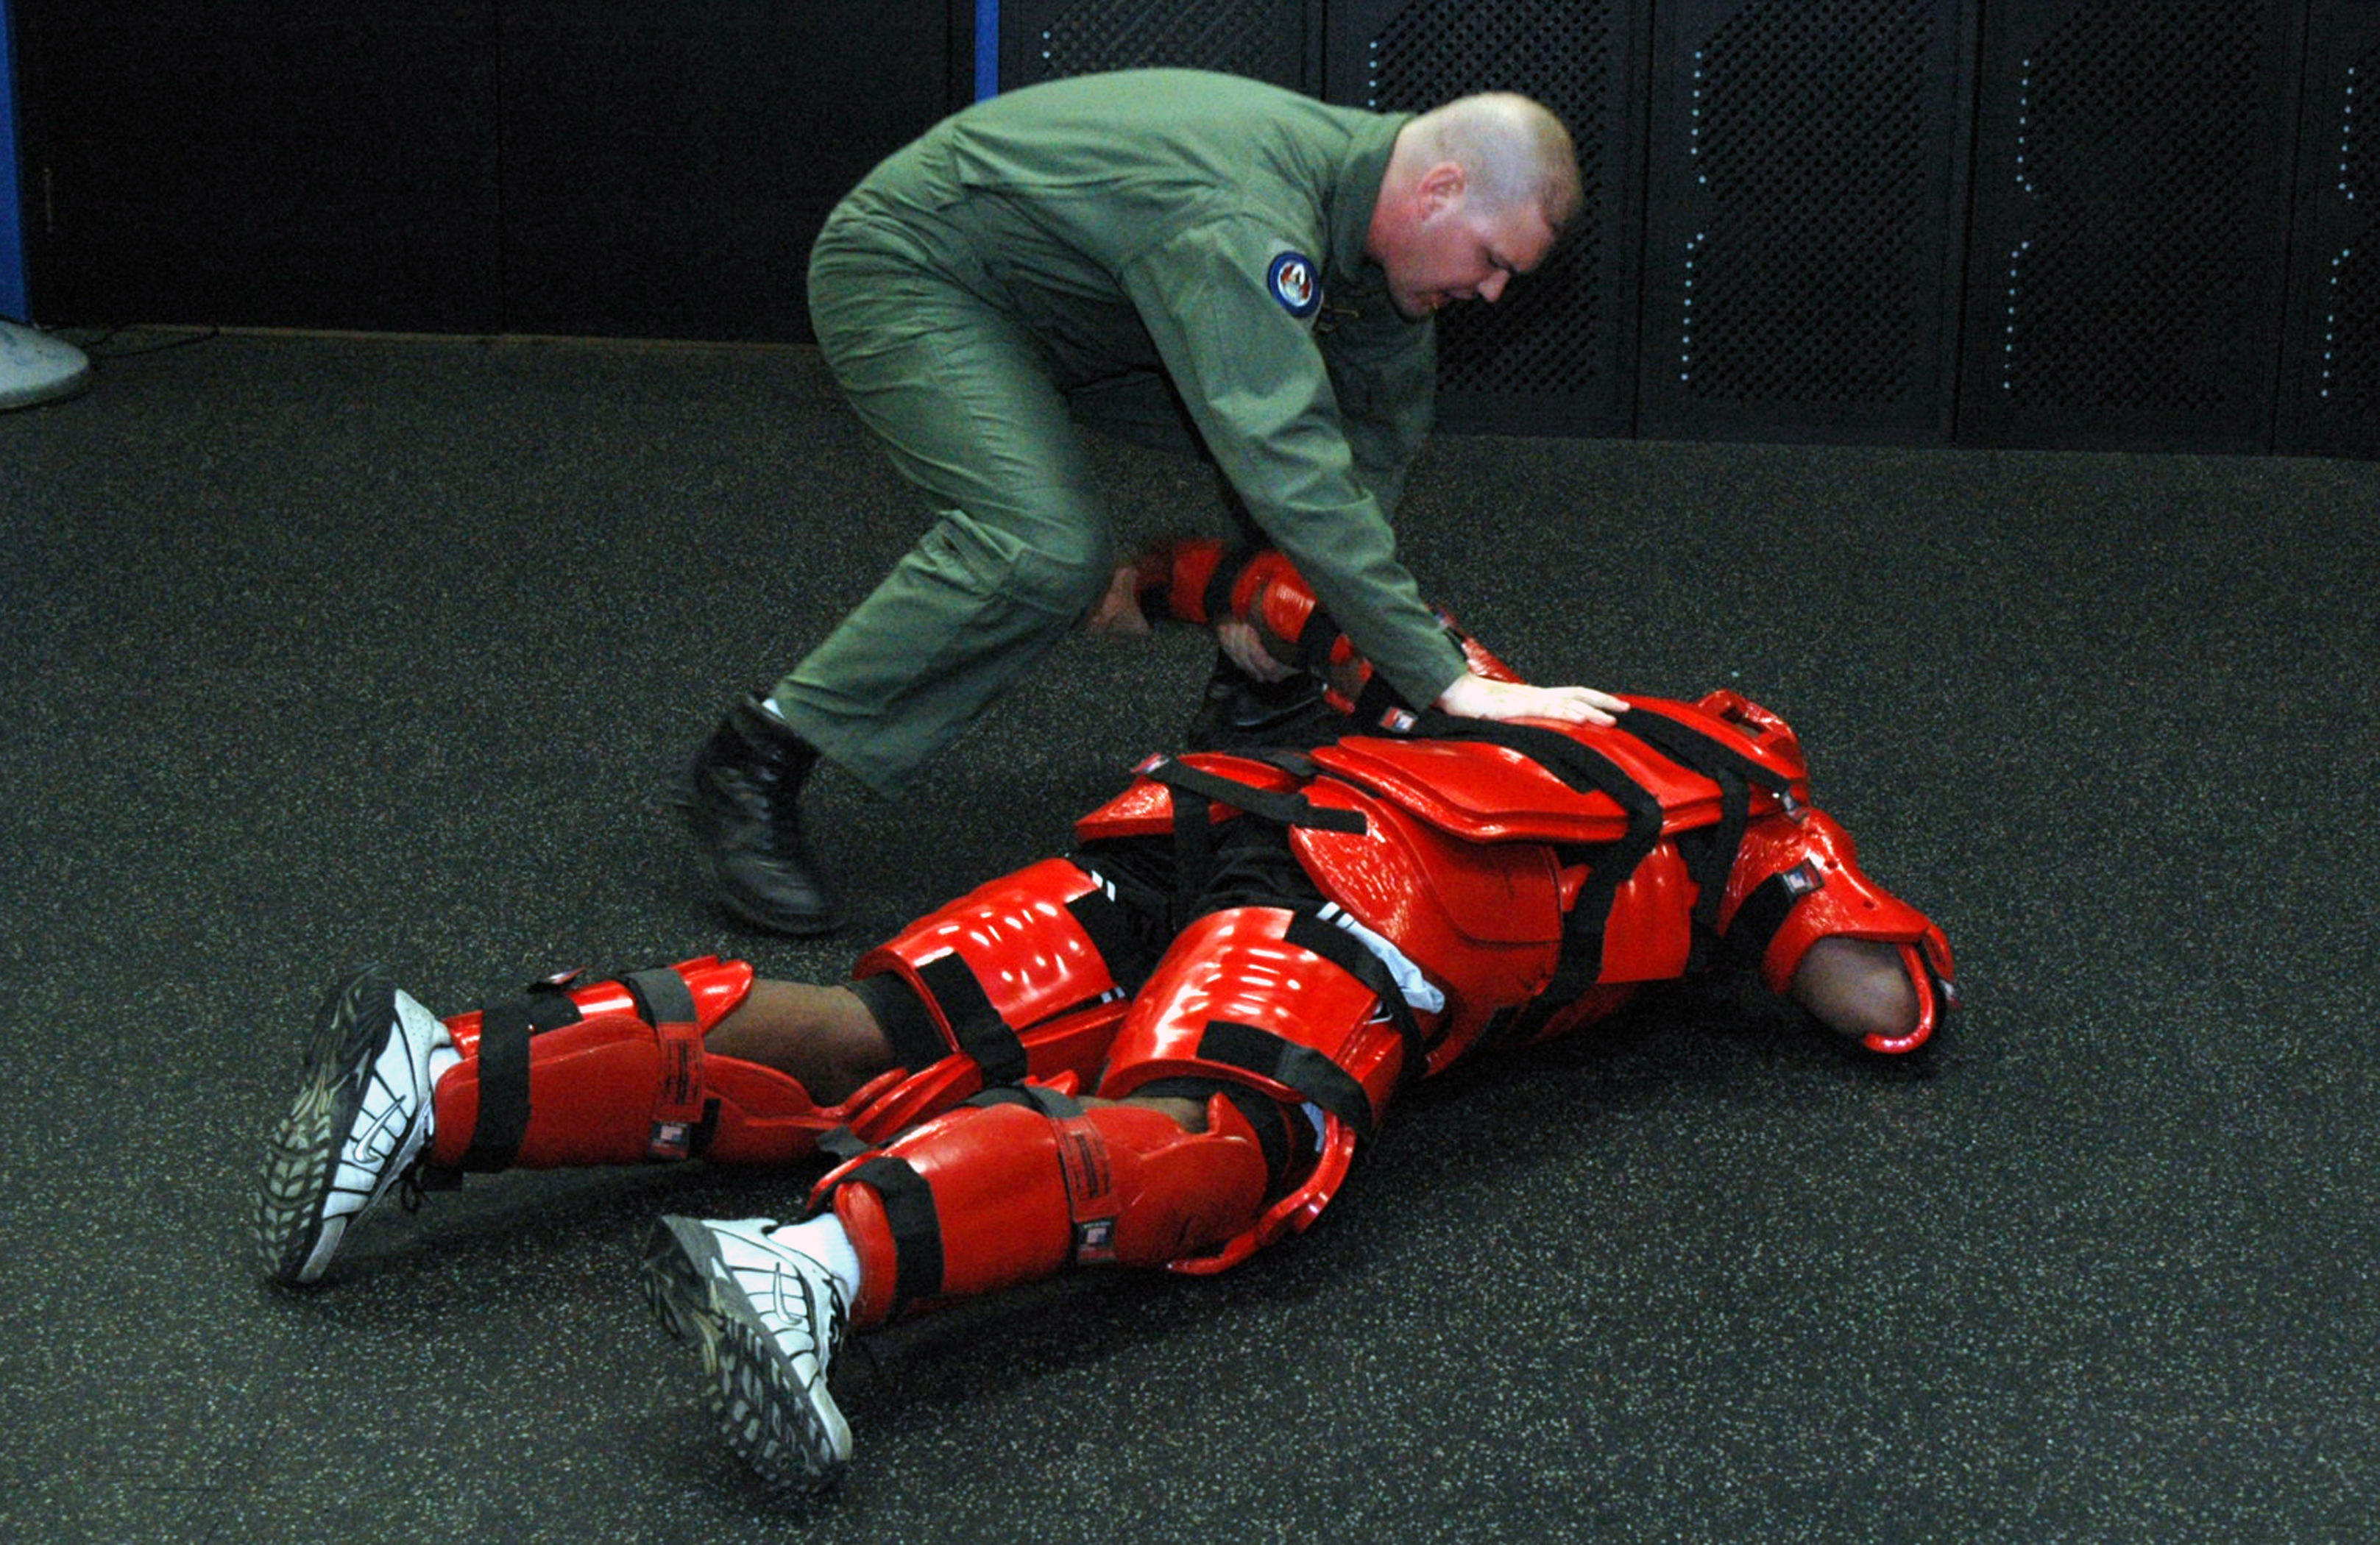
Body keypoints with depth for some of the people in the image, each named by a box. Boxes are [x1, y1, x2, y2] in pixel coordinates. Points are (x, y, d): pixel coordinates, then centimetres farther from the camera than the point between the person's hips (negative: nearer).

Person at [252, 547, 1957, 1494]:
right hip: (1378, 881, -7)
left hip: (1211, 806, 7)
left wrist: (1168, 575, 64)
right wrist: (1917, 949, 40)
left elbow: (1318, 597, 46)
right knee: (1210, 1139, -33)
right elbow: (1882, 1003, 17)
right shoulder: (1753, 806, 26)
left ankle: (439, 1079, -27)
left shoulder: (1520, 700, 41)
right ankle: (815, 1268, -61)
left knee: (872, 1053, -10)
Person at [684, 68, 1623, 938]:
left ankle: (1254, 713, 21)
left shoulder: (1363, 179, -6)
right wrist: (1444, 681, -43)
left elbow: (1382, 427, 5)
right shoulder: (1239, 223, -36)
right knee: (1048, 551, -29)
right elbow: (1288, 465, -43)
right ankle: (757, 763, -19)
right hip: (904, 274, -9)